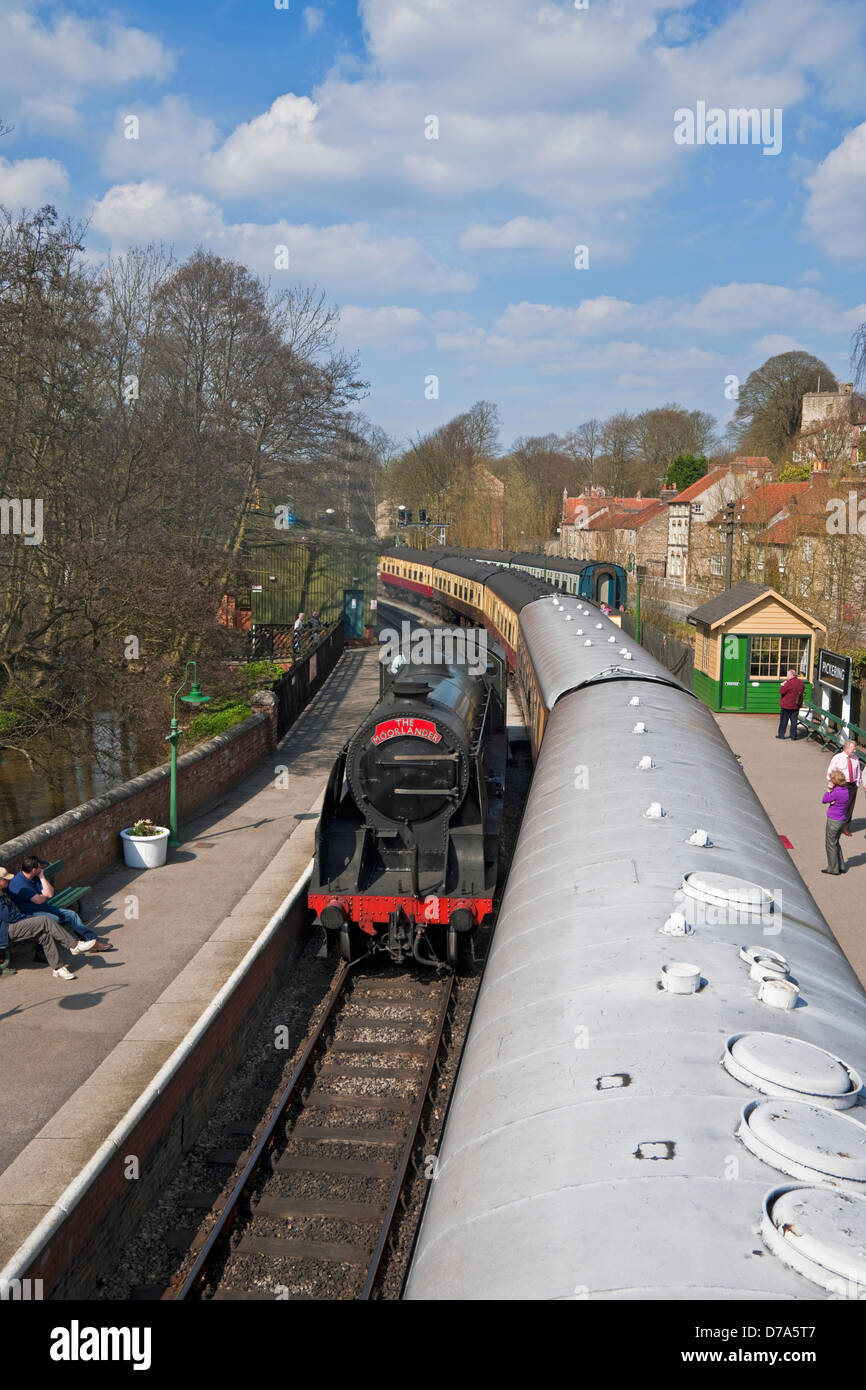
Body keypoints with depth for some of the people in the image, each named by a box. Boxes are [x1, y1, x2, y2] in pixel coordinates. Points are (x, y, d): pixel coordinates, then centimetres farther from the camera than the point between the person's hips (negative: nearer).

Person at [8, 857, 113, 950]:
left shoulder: (35, 877, 5)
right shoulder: (18, 883, -23)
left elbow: (50, 893, 0)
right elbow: (39, 900, -25)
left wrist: (42, 877, -7)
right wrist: (45, 895, -2)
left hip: (43, 908, 9)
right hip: (29, 914, -9)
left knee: (71, 915, 2)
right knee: (54, 919, -32)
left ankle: (93, 940, 3)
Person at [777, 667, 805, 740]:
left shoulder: (790, 683, -19)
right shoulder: (801, 683, 5)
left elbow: (781, 692, -16)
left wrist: (783, 685, -2)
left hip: (786, 705, -6)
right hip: (796, 706, 6)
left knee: (783, 720, 5)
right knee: (794, 721, 9)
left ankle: (781, 734, 9)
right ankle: (793, 735, 10)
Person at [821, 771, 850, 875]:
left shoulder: (836, 793, -26)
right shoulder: (845, 790, 0)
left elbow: (824, 800, -11)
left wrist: (829, 789, -8)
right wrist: (832, 801, -14)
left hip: (833, 821, -8)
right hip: (842, 820, 8)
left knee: (830, 844, 7)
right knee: (836, 843, 23)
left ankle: (833, 868, 17)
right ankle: (841, 866, 29)